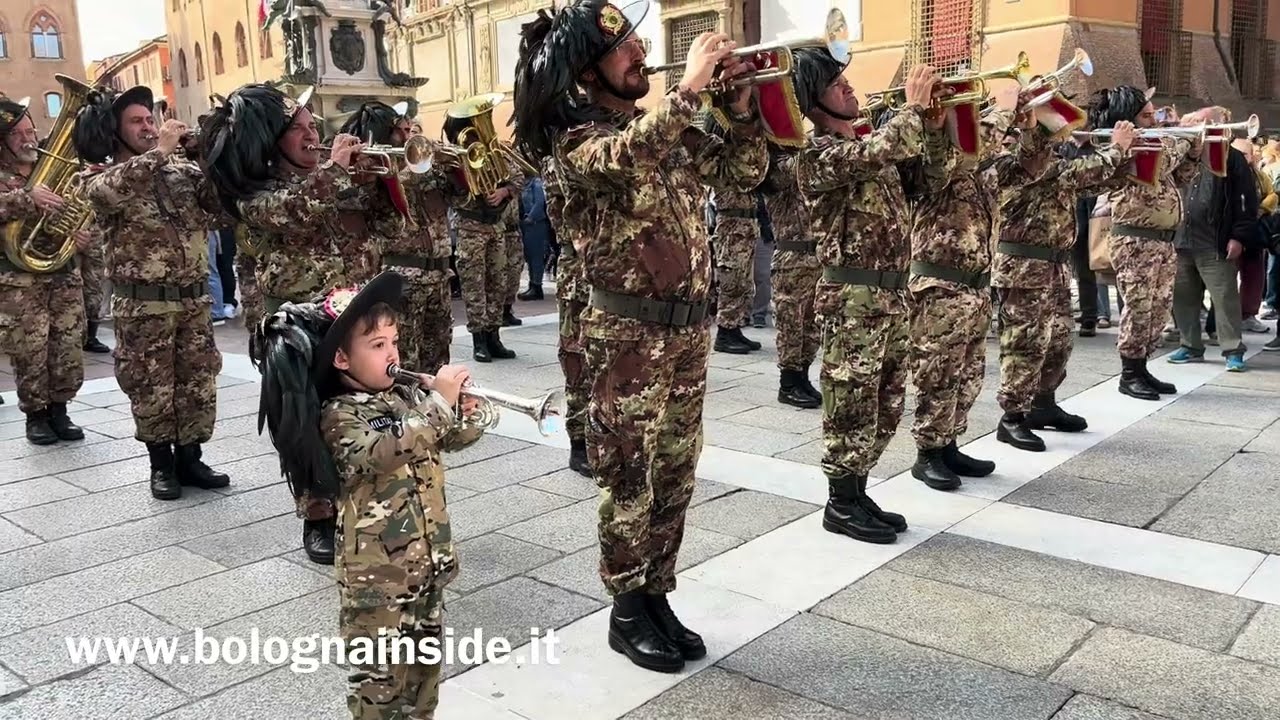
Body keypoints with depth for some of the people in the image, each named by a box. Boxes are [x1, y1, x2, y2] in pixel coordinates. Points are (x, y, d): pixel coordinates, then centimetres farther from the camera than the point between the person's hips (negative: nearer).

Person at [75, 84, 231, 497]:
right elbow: (115, 189, -25)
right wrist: (159, 151, -21)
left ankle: (190, 459, 22)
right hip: (143, 303, -3)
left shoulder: (182, 169, 10)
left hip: (194, 297, 4)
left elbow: (220, 211, 2)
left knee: (198, 384, 8)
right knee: (151, 388, 3)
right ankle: (162, 465, 18)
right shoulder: (99, 176, 0)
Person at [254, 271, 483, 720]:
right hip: (377, 570, -7)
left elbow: (453, 438, 12)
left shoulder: (408, 395, 4)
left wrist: (465, 414, -10)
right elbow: (386, 451, -32)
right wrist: (438, 401, -29)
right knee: (379, 670, 5)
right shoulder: (339, 416, -16)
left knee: (425, 660, 20)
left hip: (428, 558, 7)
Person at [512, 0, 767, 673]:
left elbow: (744, 170, 11)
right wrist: (691, 84, -26)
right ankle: (626, 612, 19)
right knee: (630, 478, 3)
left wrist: (739, 98, -3)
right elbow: (628, 157, -31)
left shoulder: (668, 129, 11)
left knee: (674, 476, 13)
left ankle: (657, 597, 27)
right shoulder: (576, 140, -8)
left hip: (688, 325, 6)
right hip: (628, 331, -6)